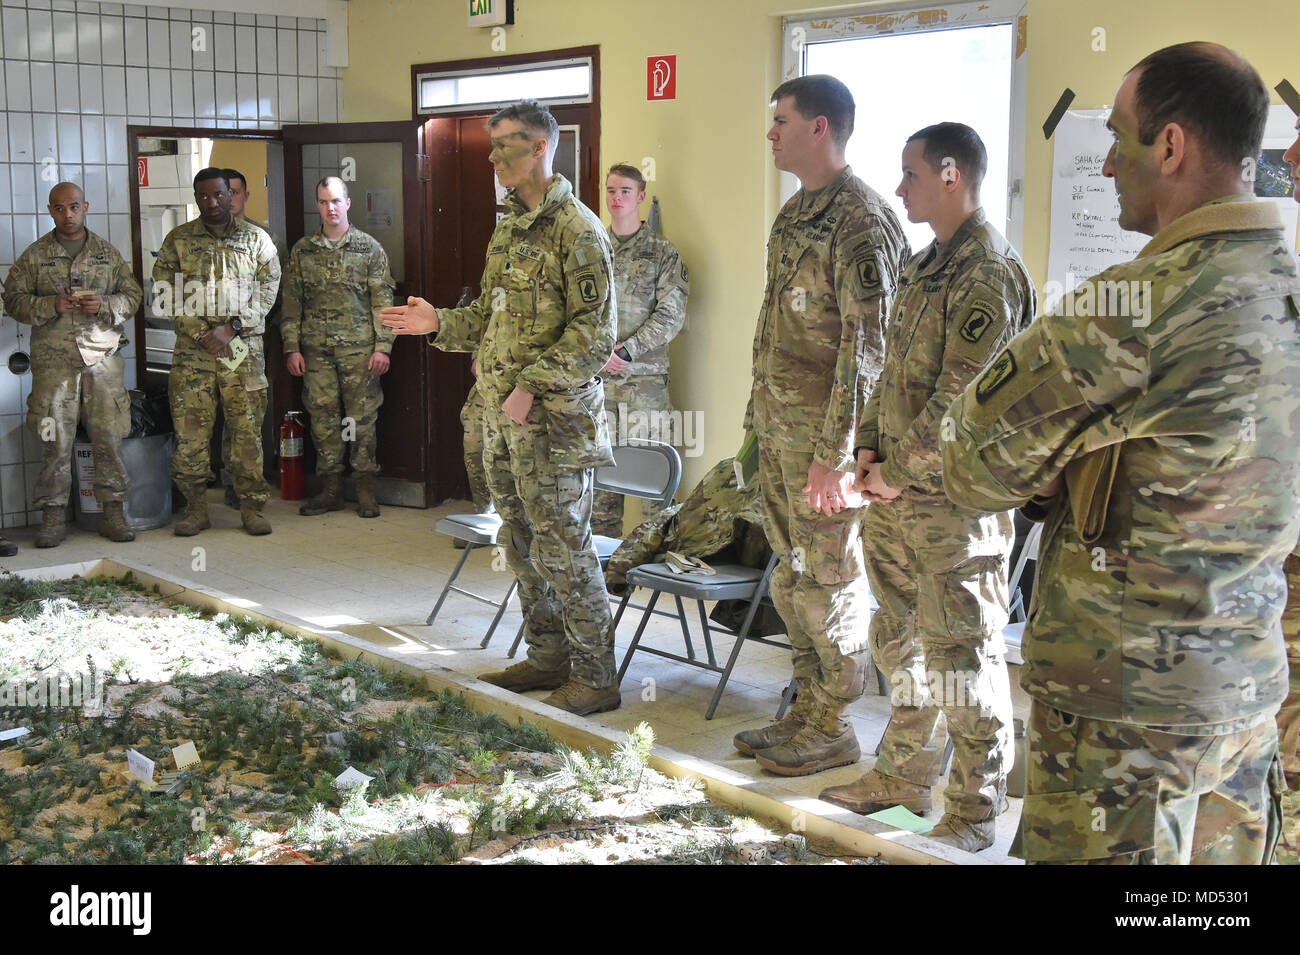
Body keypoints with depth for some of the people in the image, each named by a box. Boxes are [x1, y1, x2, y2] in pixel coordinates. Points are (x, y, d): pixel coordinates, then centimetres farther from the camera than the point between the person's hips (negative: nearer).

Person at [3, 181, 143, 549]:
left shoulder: (108, 253, 13)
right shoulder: (34, 256, 9)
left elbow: (133, 294, 13)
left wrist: (104, 306, -7)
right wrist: (52, 305, -10)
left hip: (103, 356, 1)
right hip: (53, 358, -1)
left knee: (110, 436, -1)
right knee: (56, 439, -2)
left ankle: (113, 513, 8)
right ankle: (54, 517, 5)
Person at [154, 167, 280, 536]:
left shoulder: (256, 238, 9)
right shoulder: (177, 240, 8)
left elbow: (267, 289, 2)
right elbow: (167, 292, 2)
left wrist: (231, 327, -9)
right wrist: (201, 333, -9)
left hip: (243, 348, 0)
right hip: (192, 350, 0)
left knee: (248, 429, 0)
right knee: (190, 430, 0)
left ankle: (252, 506, 8)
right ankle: (195, 508, 10)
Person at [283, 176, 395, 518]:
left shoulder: (369, 248, 3)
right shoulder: (302, 250, 9)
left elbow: (382, 301, 0)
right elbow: (291, 303, 9)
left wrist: (382, 346, -7)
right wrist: (292, 348, 3)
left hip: (359, 349, -2)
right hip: (316, 350, 2)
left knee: (363, 418, 0)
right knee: (323, 419, 5)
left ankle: (366, 489, 9)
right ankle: (332, 489, 14)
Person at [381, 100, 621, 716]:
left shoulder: (576, 230, -12)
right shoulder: (508, 228, 16)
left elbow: (592, 332, -18)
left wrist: (531, 387, -21)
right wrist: (439, 324, 8)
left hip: (553, 418, -9)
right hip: (501, 415, 9)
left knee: (562, 545, -5)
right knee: (521, 542, 15)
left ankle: (594, 677, 5)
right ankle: (547, 658, 28)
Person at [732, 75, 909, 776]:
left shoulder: (860, 220, -16)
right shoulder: (795, 212, 14)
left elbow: (866, 347, -20)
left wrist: (835, 454, -22)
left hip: (823, 434, -9)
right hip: (777, 427, 9)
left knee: (830, 577, 2)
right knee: (791, 575, 16)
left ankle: (833, 729, 15)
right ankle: (807, 709, 29)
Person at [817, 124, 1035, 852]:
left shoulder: (989, 274, -16)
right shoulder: (927, 265, 14)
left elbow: (962, 403, -21)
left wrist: (898, 473, -14)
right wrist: (868, 449, 6)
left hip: (954, 499, -9)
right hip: (895, 494, 9)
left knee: (962, 654, 1)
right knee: (902, 640, 19)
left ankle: (975, 814, 13)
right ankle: (904, 774, 34)